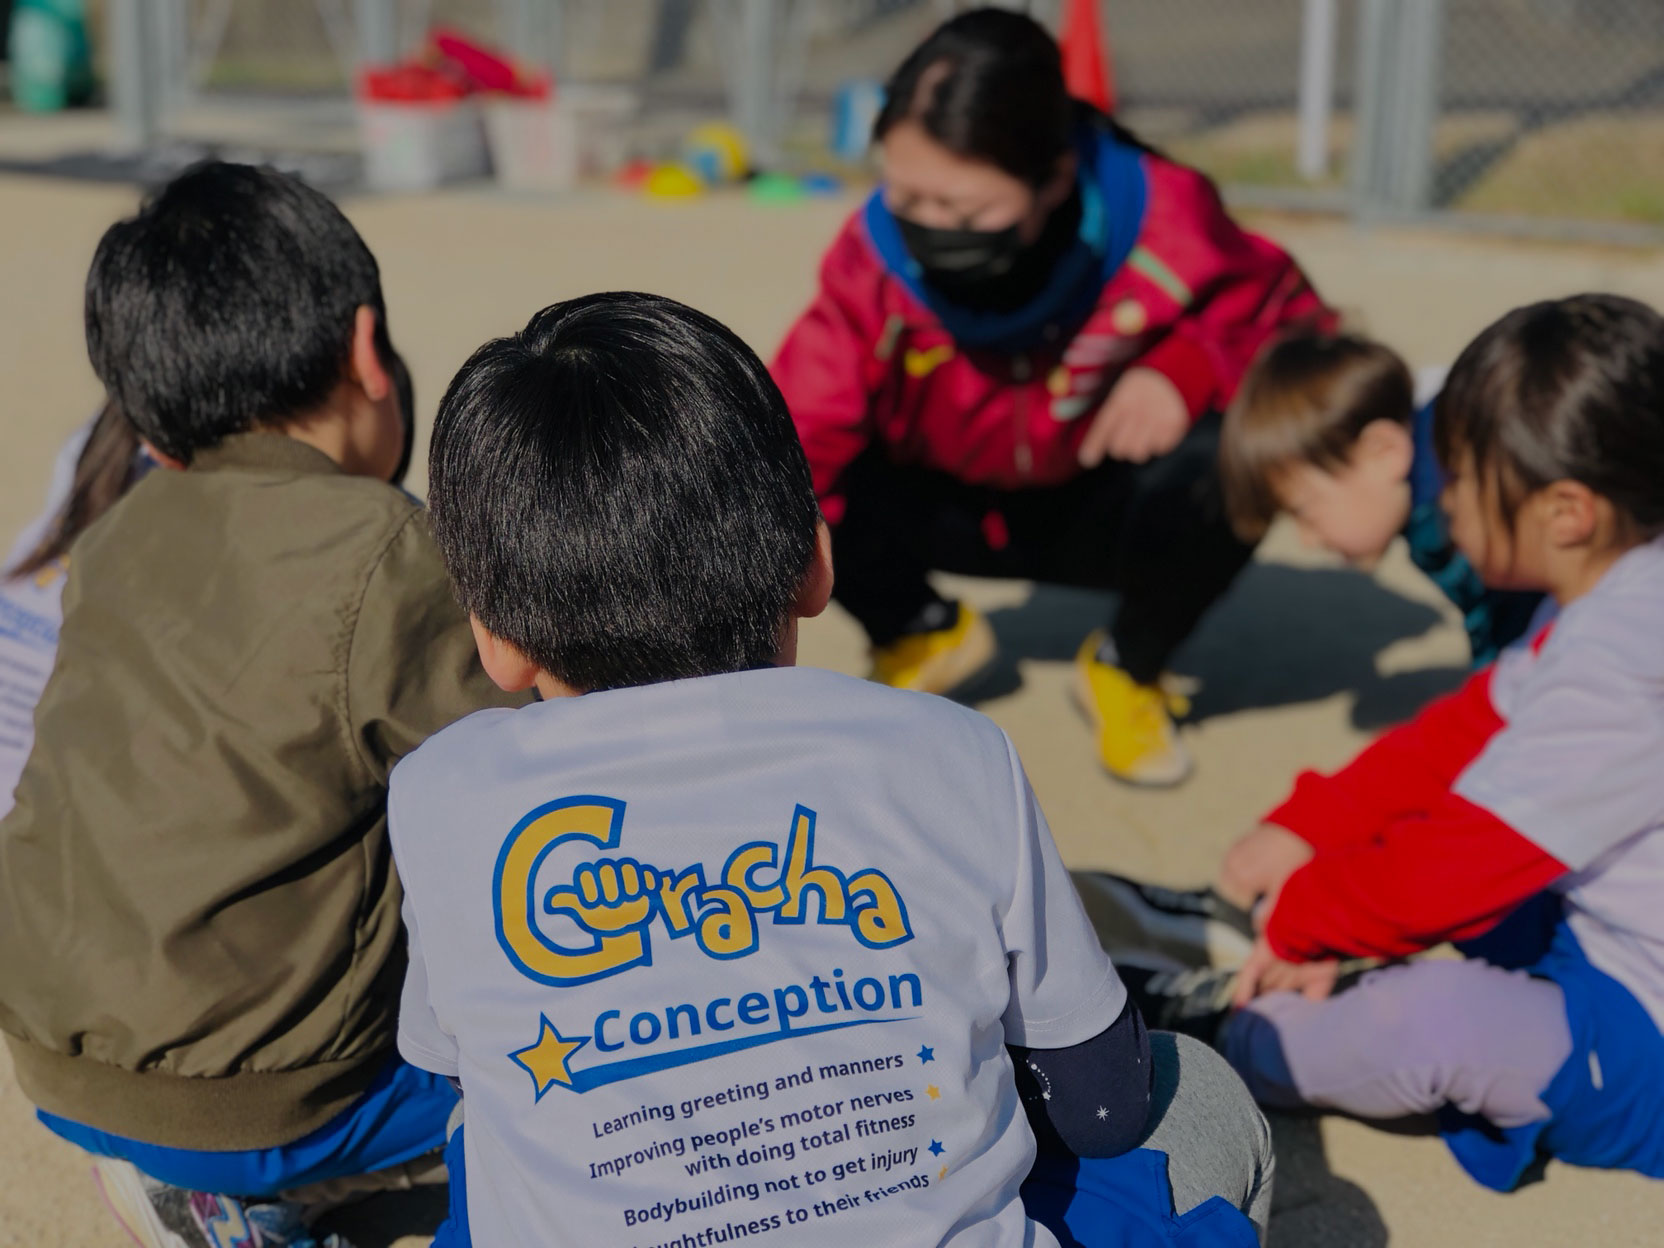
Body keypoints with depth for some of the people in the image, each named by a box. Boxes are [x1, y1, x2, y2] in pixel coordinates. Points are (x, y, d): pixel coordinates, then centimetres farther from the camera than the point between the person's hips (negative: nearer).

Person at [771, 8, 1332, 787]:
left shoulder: (1159, 223, -27)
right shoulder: (875, 261, -26)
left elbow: (1293, 325, -13)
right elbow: (800, 424, -32)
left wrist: (1188, 367, -34)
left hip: (1105, 510, -1)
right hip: (948, 507, 1)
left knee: (1223, 463, -34)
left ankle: (1128, 670, 0)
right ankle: (923, 635, 10)